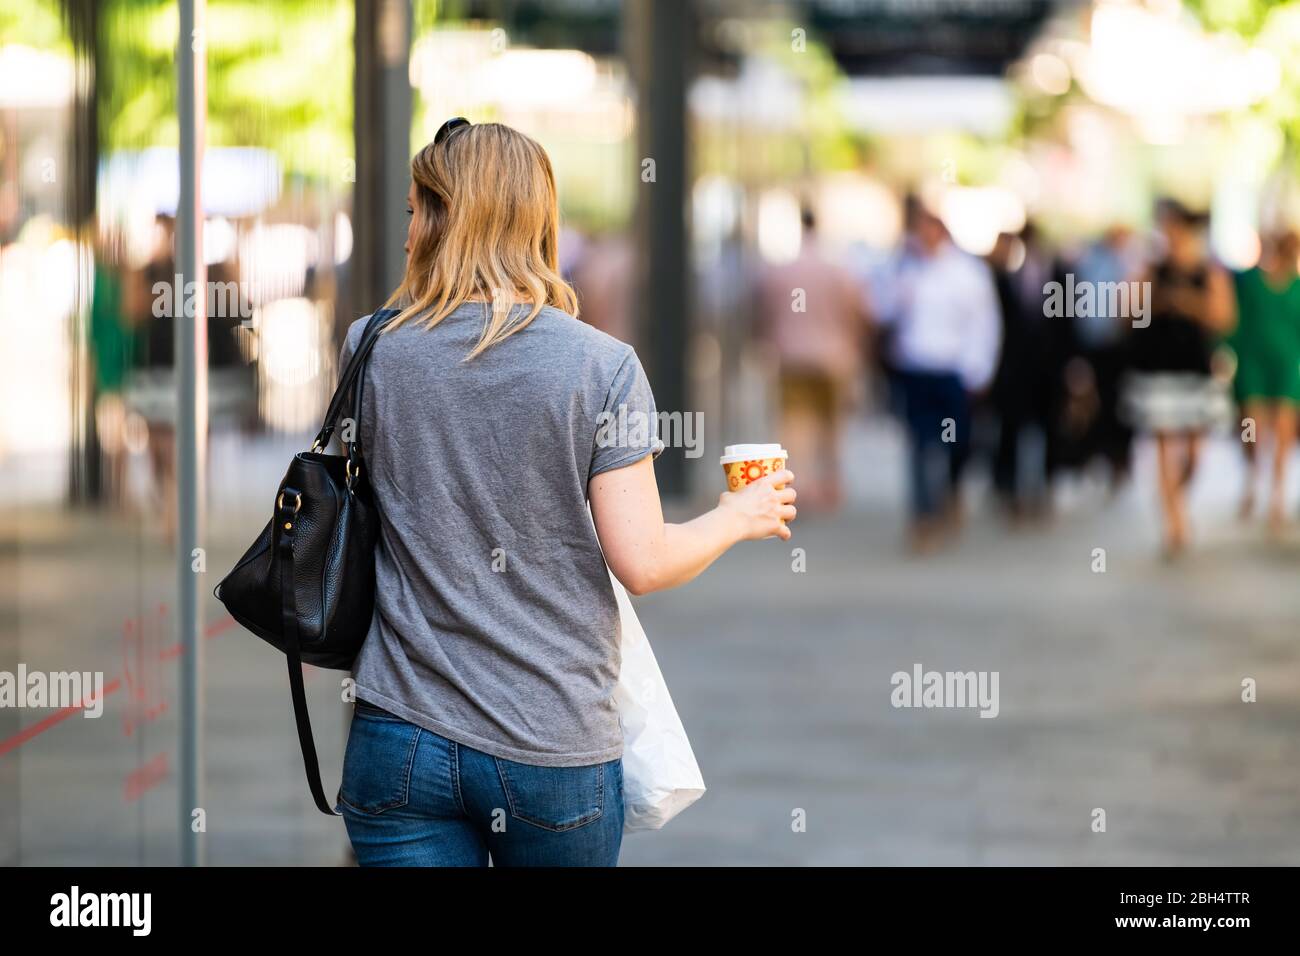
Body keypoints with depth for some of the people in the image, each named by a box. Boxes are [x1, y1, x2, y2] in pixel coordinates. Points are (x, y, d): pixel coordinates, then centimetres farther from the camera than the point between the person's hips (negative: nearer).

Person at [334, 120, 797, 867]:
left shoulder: (371, 351, -1)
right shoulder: (602, 366, -8)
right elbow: (643, 562, -9)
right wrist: (739, 518, 10)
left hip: (402, 742, 1)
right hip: (555, 749, -1)